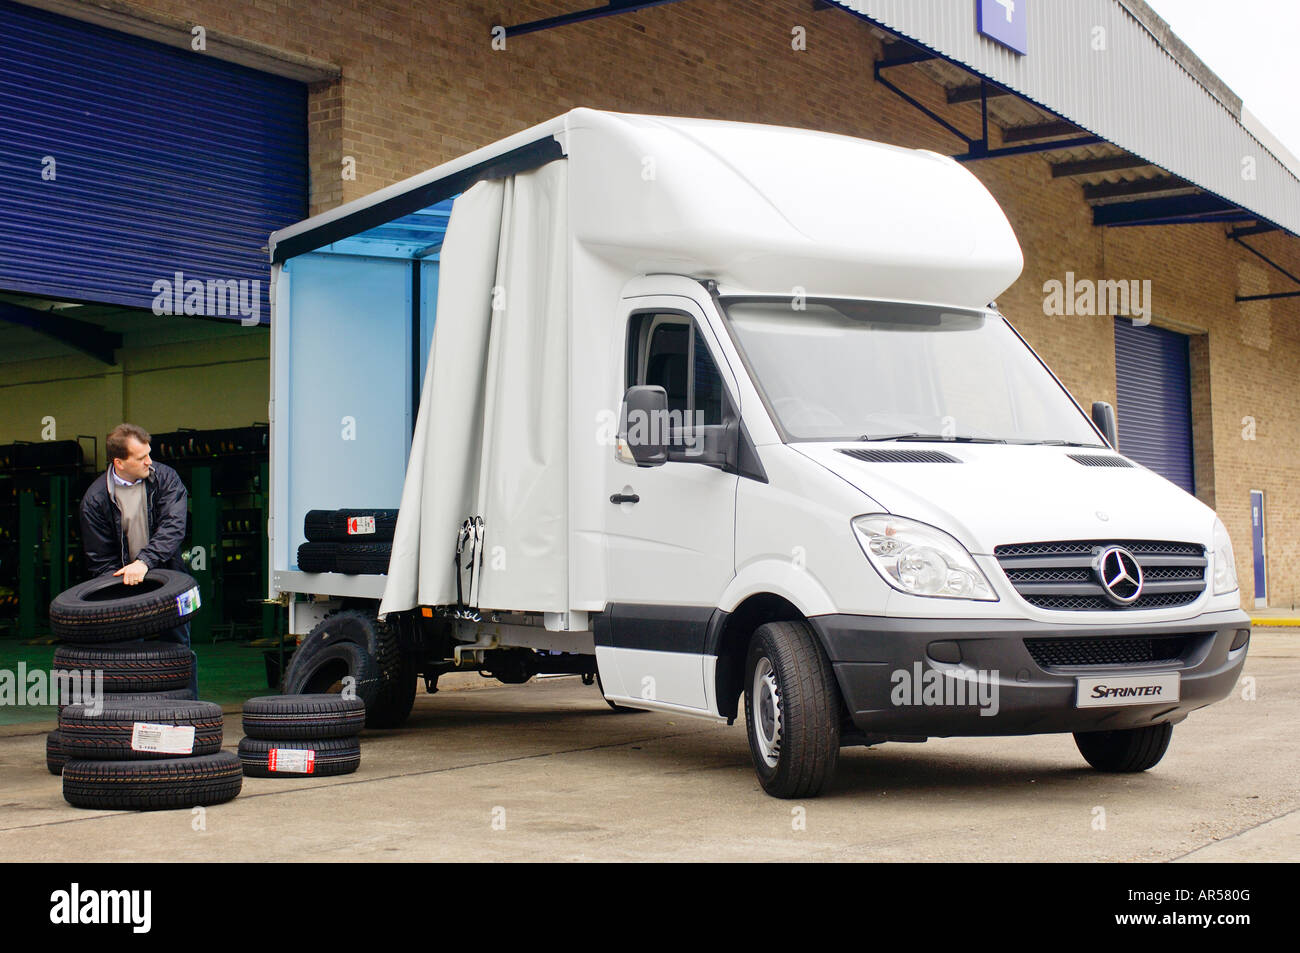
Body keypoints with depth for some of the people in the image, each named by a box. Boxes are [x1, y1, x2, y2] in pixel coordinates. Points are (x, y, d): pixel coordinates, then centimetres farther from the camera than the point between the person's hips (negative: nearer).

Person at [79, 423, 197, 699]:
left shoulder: (164, 477, -7)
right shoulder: (95, 499, -9)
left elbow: (173, 527, -21)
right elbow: (99, 560, -4)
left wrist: (144, 561, -36)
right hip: (124, 585, -1)